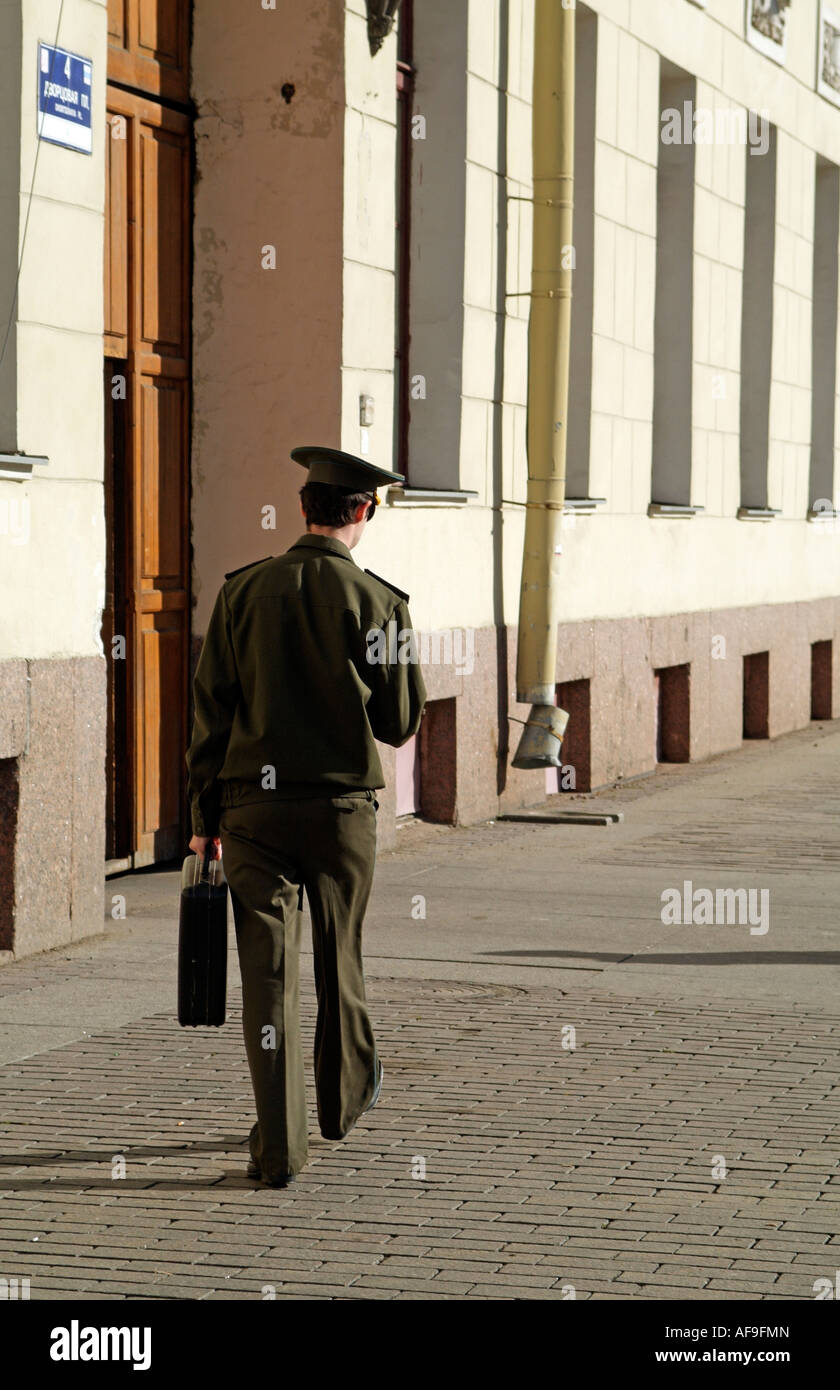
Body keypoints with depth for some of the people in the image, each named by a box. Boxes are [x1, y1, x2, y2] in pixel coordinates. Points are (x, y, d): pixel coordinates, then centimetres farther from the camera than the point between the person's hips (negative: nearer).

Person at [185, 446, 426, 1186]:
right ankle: (347, 1095, 39)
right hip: (342, 806, 0)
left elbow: (211, 710, 0)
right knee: (340, 957, 19)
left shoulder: (244, 590, -1)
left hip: (253, 803, 1)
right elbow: (401, 723, -4)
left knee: (267, 968, 1)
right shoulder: (378, 603, -7)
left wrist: (205, 818, 7)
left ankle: (279, 1145, -3)